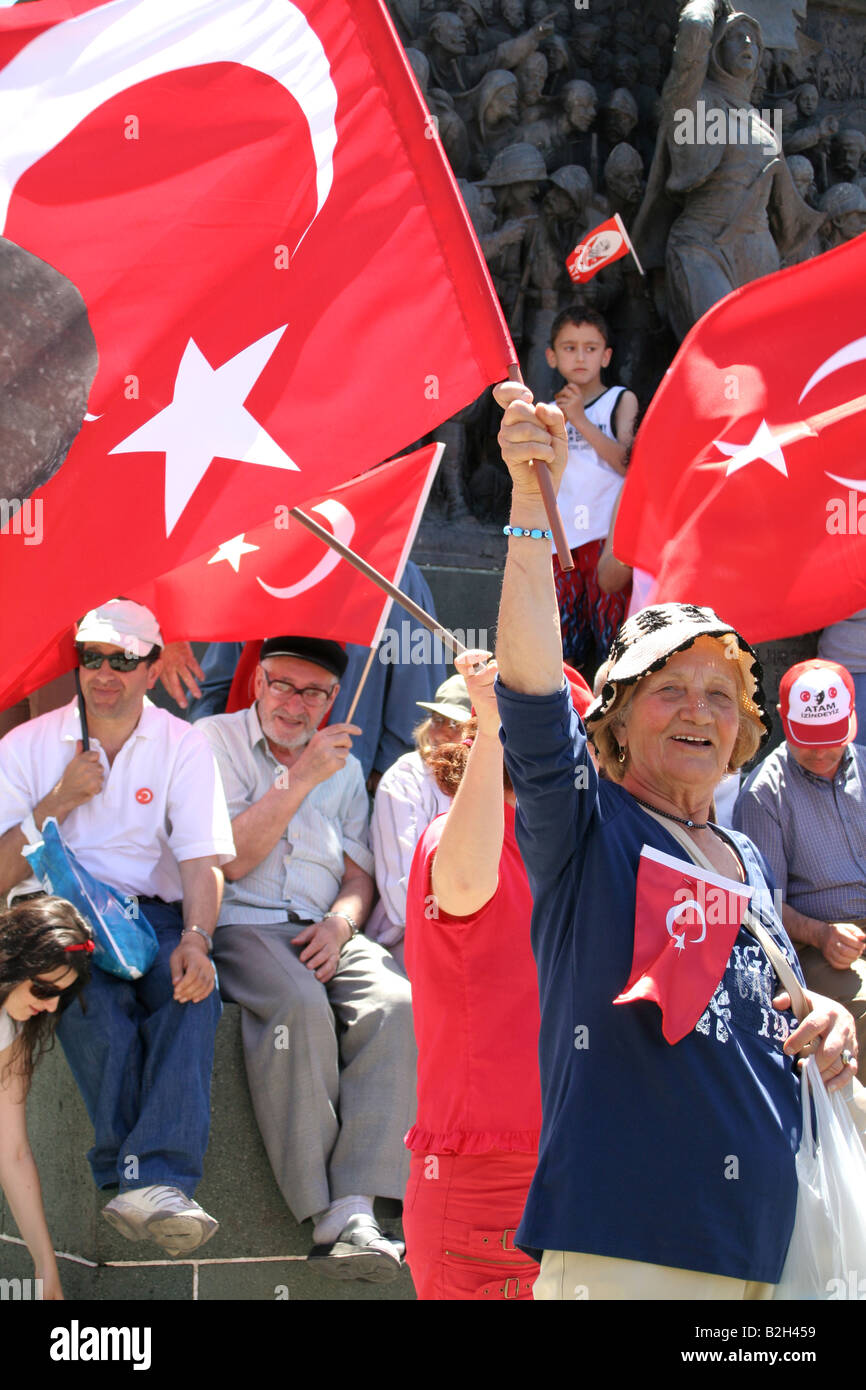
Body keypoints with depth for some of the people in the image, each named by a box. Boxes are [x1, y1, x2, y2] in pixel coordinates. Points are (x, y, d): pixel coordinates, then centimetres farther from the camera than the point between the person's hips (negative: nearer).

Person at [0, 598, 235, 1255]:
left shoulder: (183, 745, 10)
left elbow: (202, 859, -2)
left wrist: (195, 938, -22)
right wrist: (60, 799, -7)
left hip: (155, 912, 1)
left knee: (194, 984, -34)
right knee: (95, 995, -36)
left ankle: (157, 1182, -50)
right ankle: (137, 1173, -38)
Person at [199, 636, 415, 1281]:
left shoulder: (345, 768, 22)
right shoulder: (216, 740, 6)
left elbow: (358, 872, 18)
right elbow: (231, 860, -6)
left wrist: (341, 920, -5)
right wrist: (301, 779, -11)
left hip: (323, 931, 4)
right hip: (239, 925, -4)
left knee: (396, 1004, -28)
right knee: (299, 1004, -37)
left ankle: (354, 1210, -36)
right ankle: (323, 1211, -35)